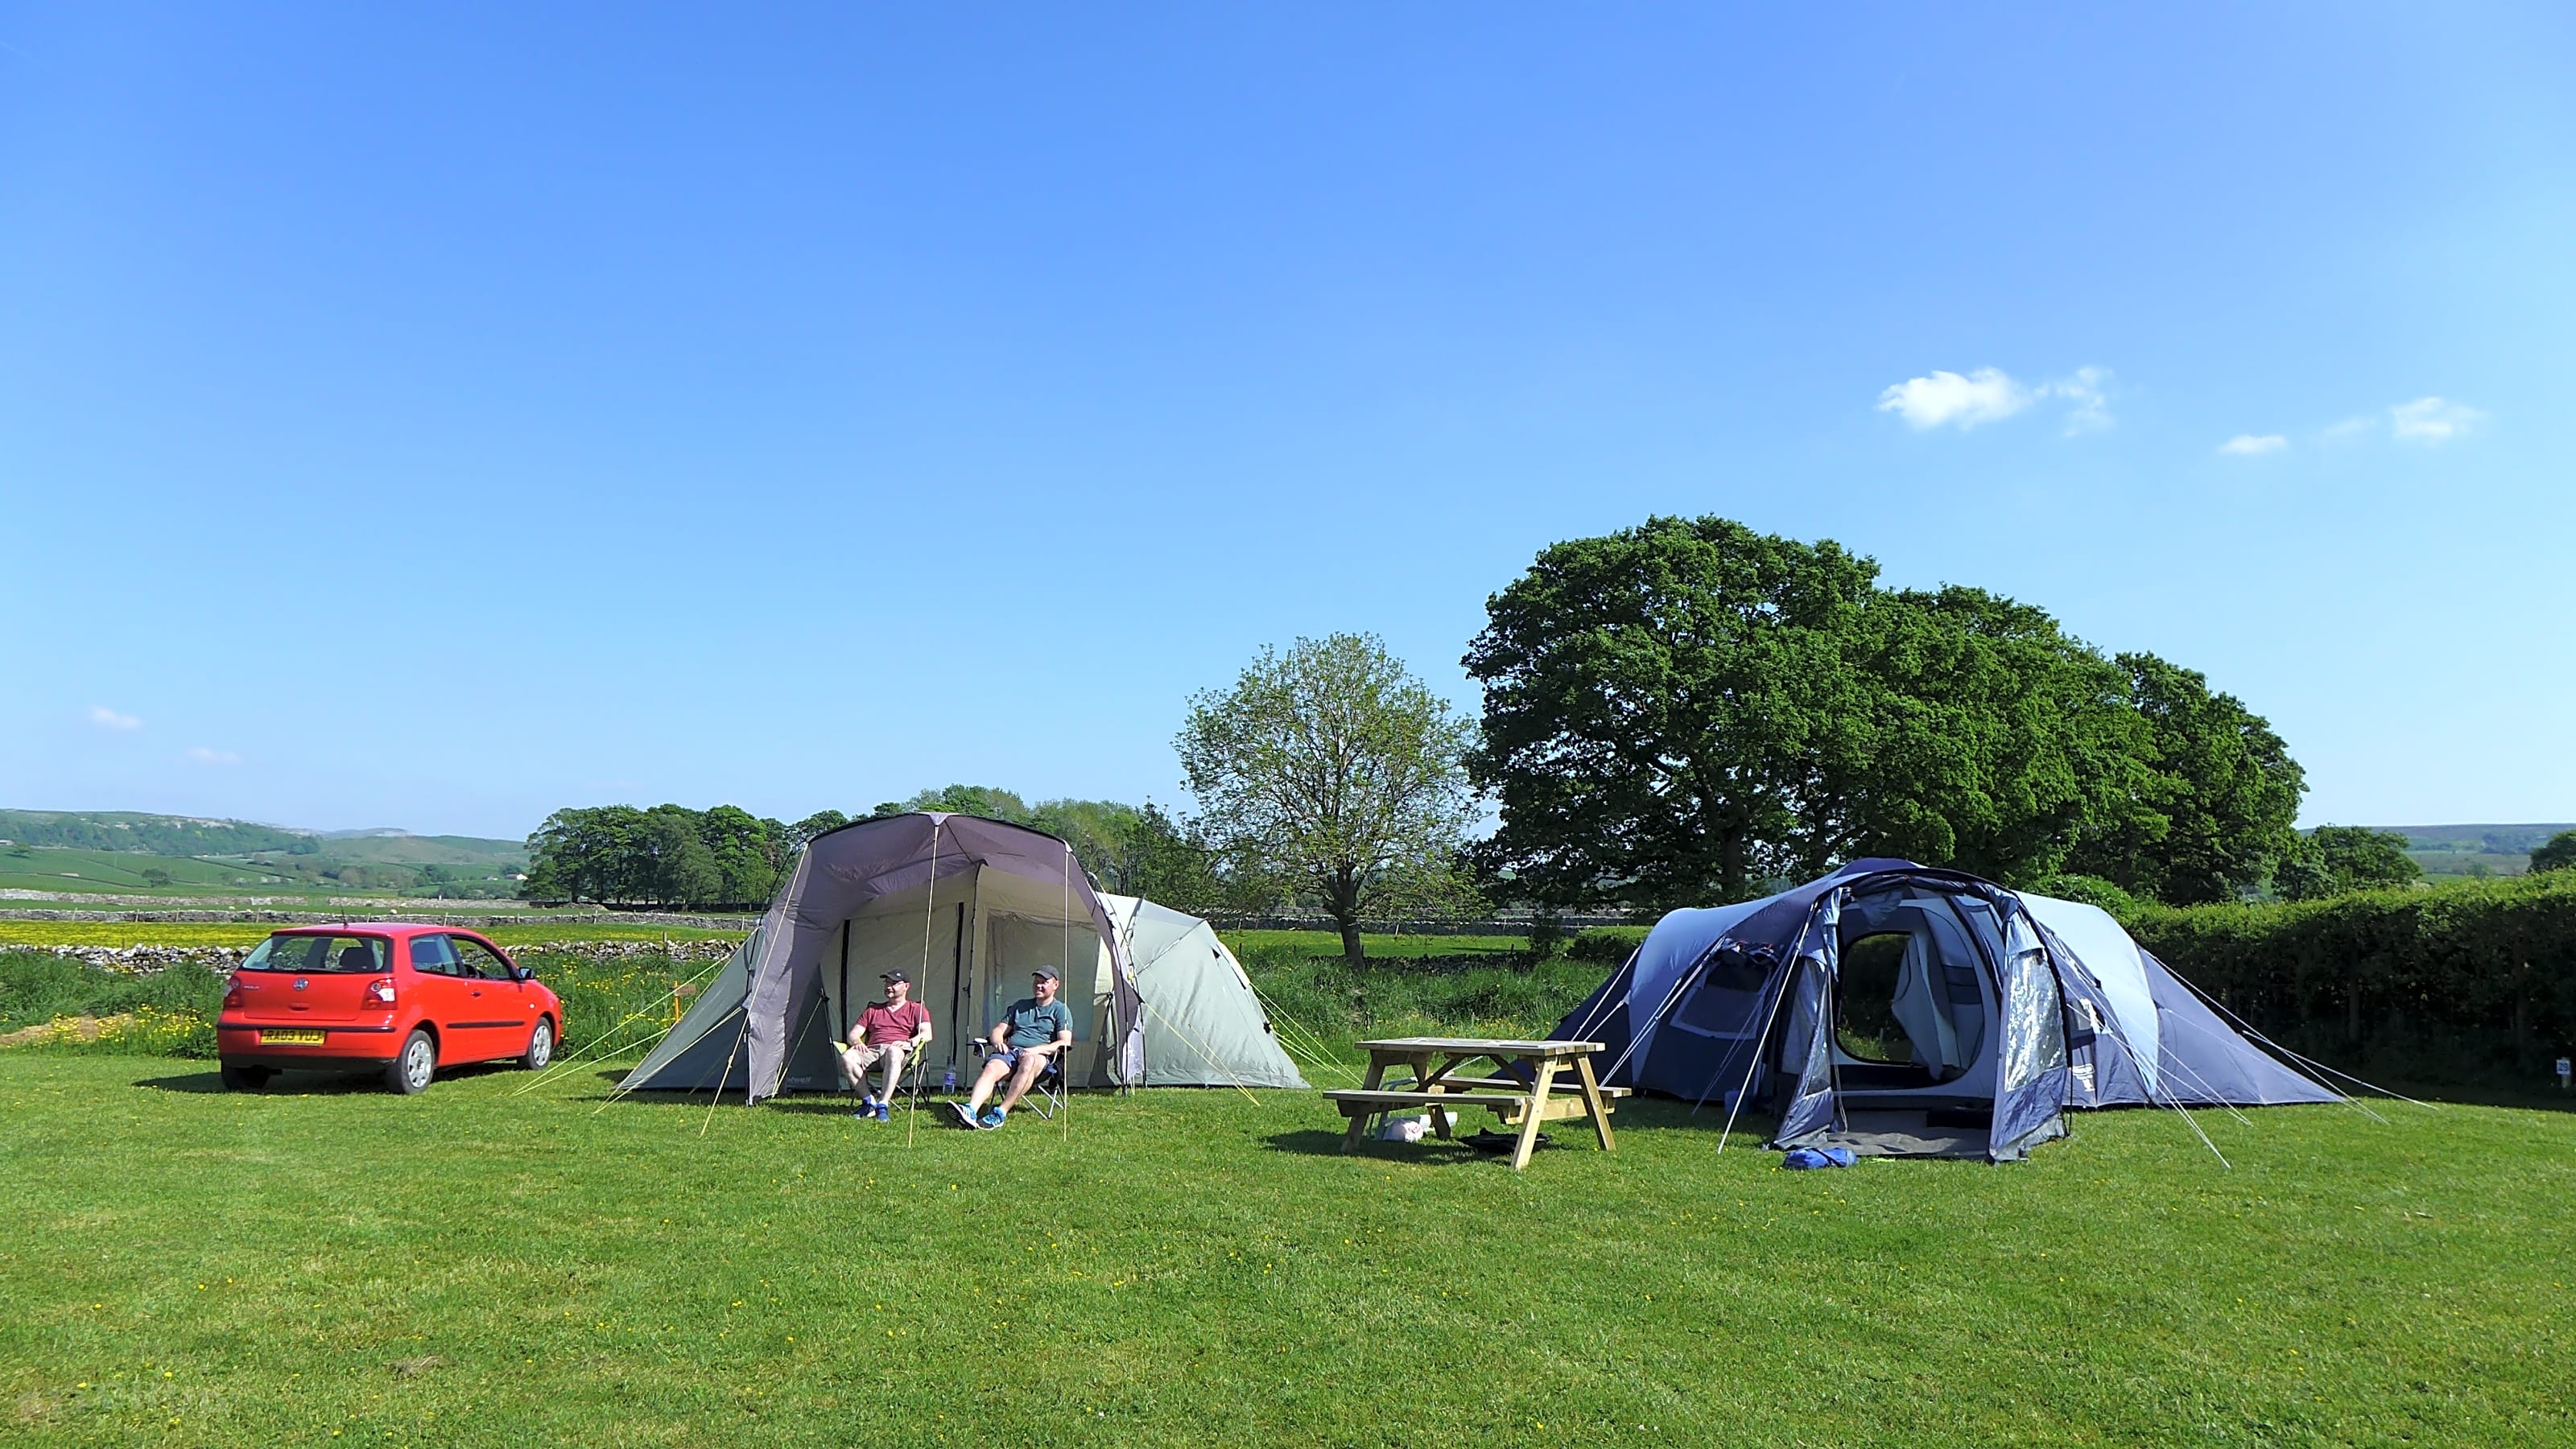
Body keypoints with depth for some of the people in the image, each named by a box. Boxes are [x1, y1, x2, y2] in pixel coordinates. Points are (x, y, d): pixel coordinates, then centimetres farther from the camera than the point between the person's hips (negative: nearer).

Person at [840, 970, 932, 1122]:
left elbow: (927, 1034, 1)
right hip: (872, 1051, 4)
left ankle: (882, 1105, -45)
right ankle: (870, 1101, -24)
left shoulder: (916, 1009, 18)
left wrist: (910, 1042, -20)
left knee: (893, 1052, -42)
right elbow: (853, 1033, 22)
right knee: (847, 1057, -30)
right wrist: (856, 1041, -4)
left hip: (897, 1051, -4)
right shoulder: (873, 1010, 31)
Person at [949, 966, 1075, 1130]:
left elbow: (1065, 1043, -1)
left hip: (1039, 1056, -4)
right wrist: (998, 1042, 2)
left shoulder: (1061, 1010, 12)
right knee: (991, 1068, -30)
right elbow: (999, 1030, 27)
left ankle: (1000, 1114, -45)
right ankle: (970, 1110, -52)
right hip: (1010, 1051, 4)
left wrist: (1037, 1049, -15)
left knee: (1029, 1062, -41)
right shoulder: (1020, 1005, 28)